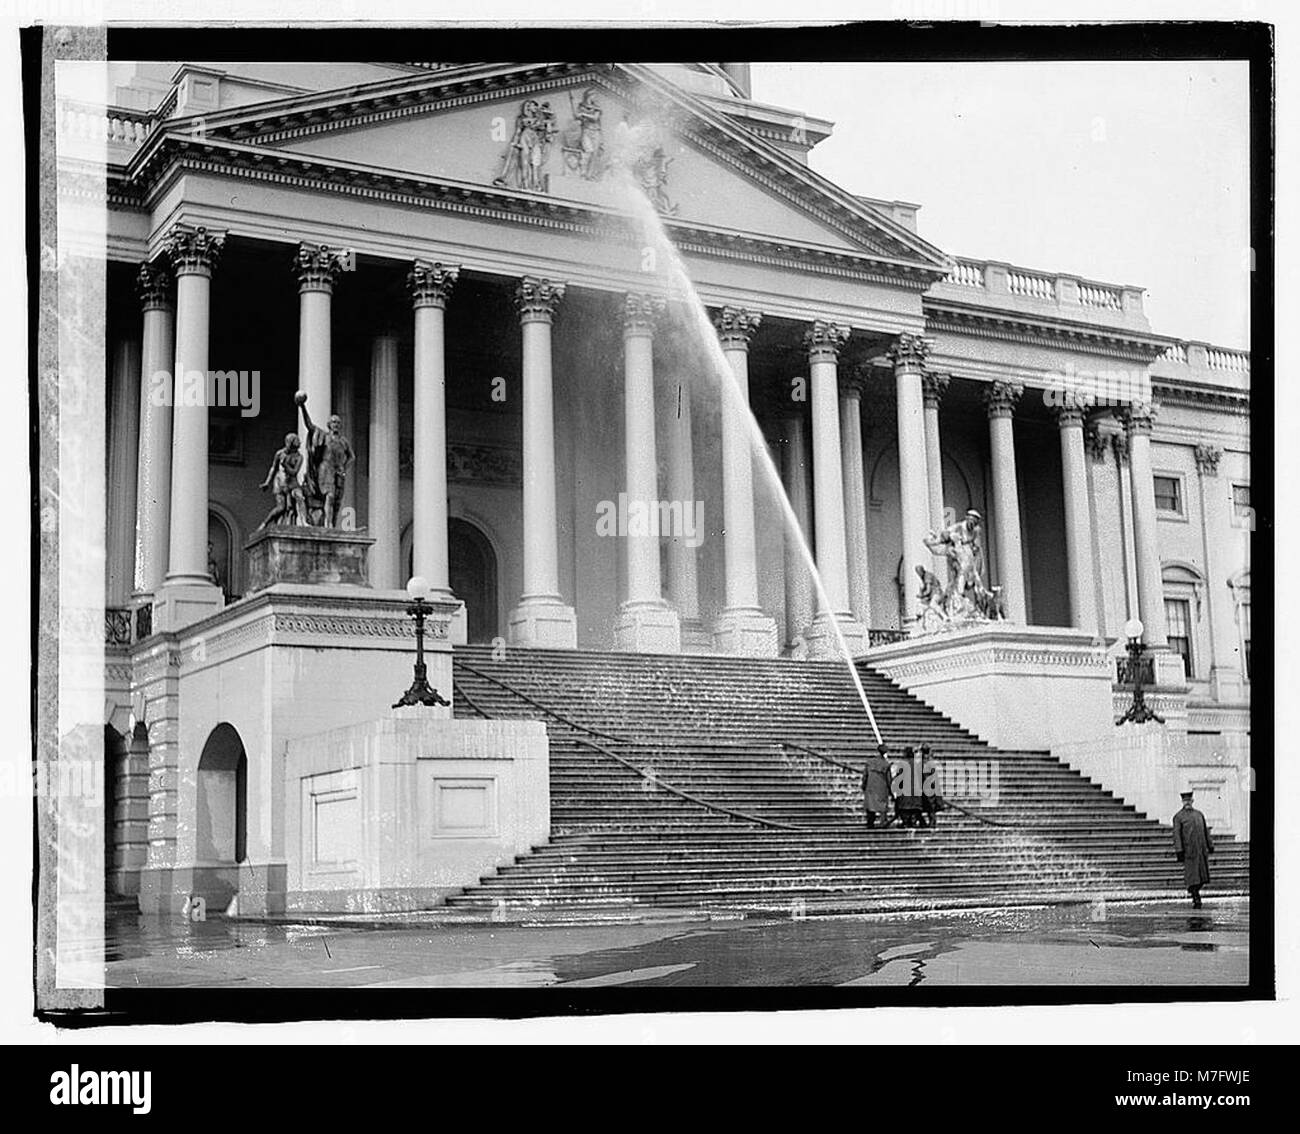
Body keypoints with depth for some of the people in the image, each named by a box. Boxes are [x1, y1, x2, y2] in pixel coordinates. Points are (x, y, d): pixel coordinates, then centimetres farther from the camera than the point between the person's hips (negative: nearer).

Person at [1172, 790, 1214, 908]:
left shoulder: (1199, 814, 14)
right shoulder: (1178, 817, -2)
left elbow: (1206, 831, 19)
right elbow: (1177, 835, -7)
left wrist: (1210, 846, 15)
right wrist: (1179, 851, -15)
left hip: (1202, 849, 5)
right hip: (1189, 851, -5)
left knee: (1203, 875, 7)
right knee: (1192, 875, -7)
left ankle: (1195, 891, 30)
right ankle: (1196, 899, -1)